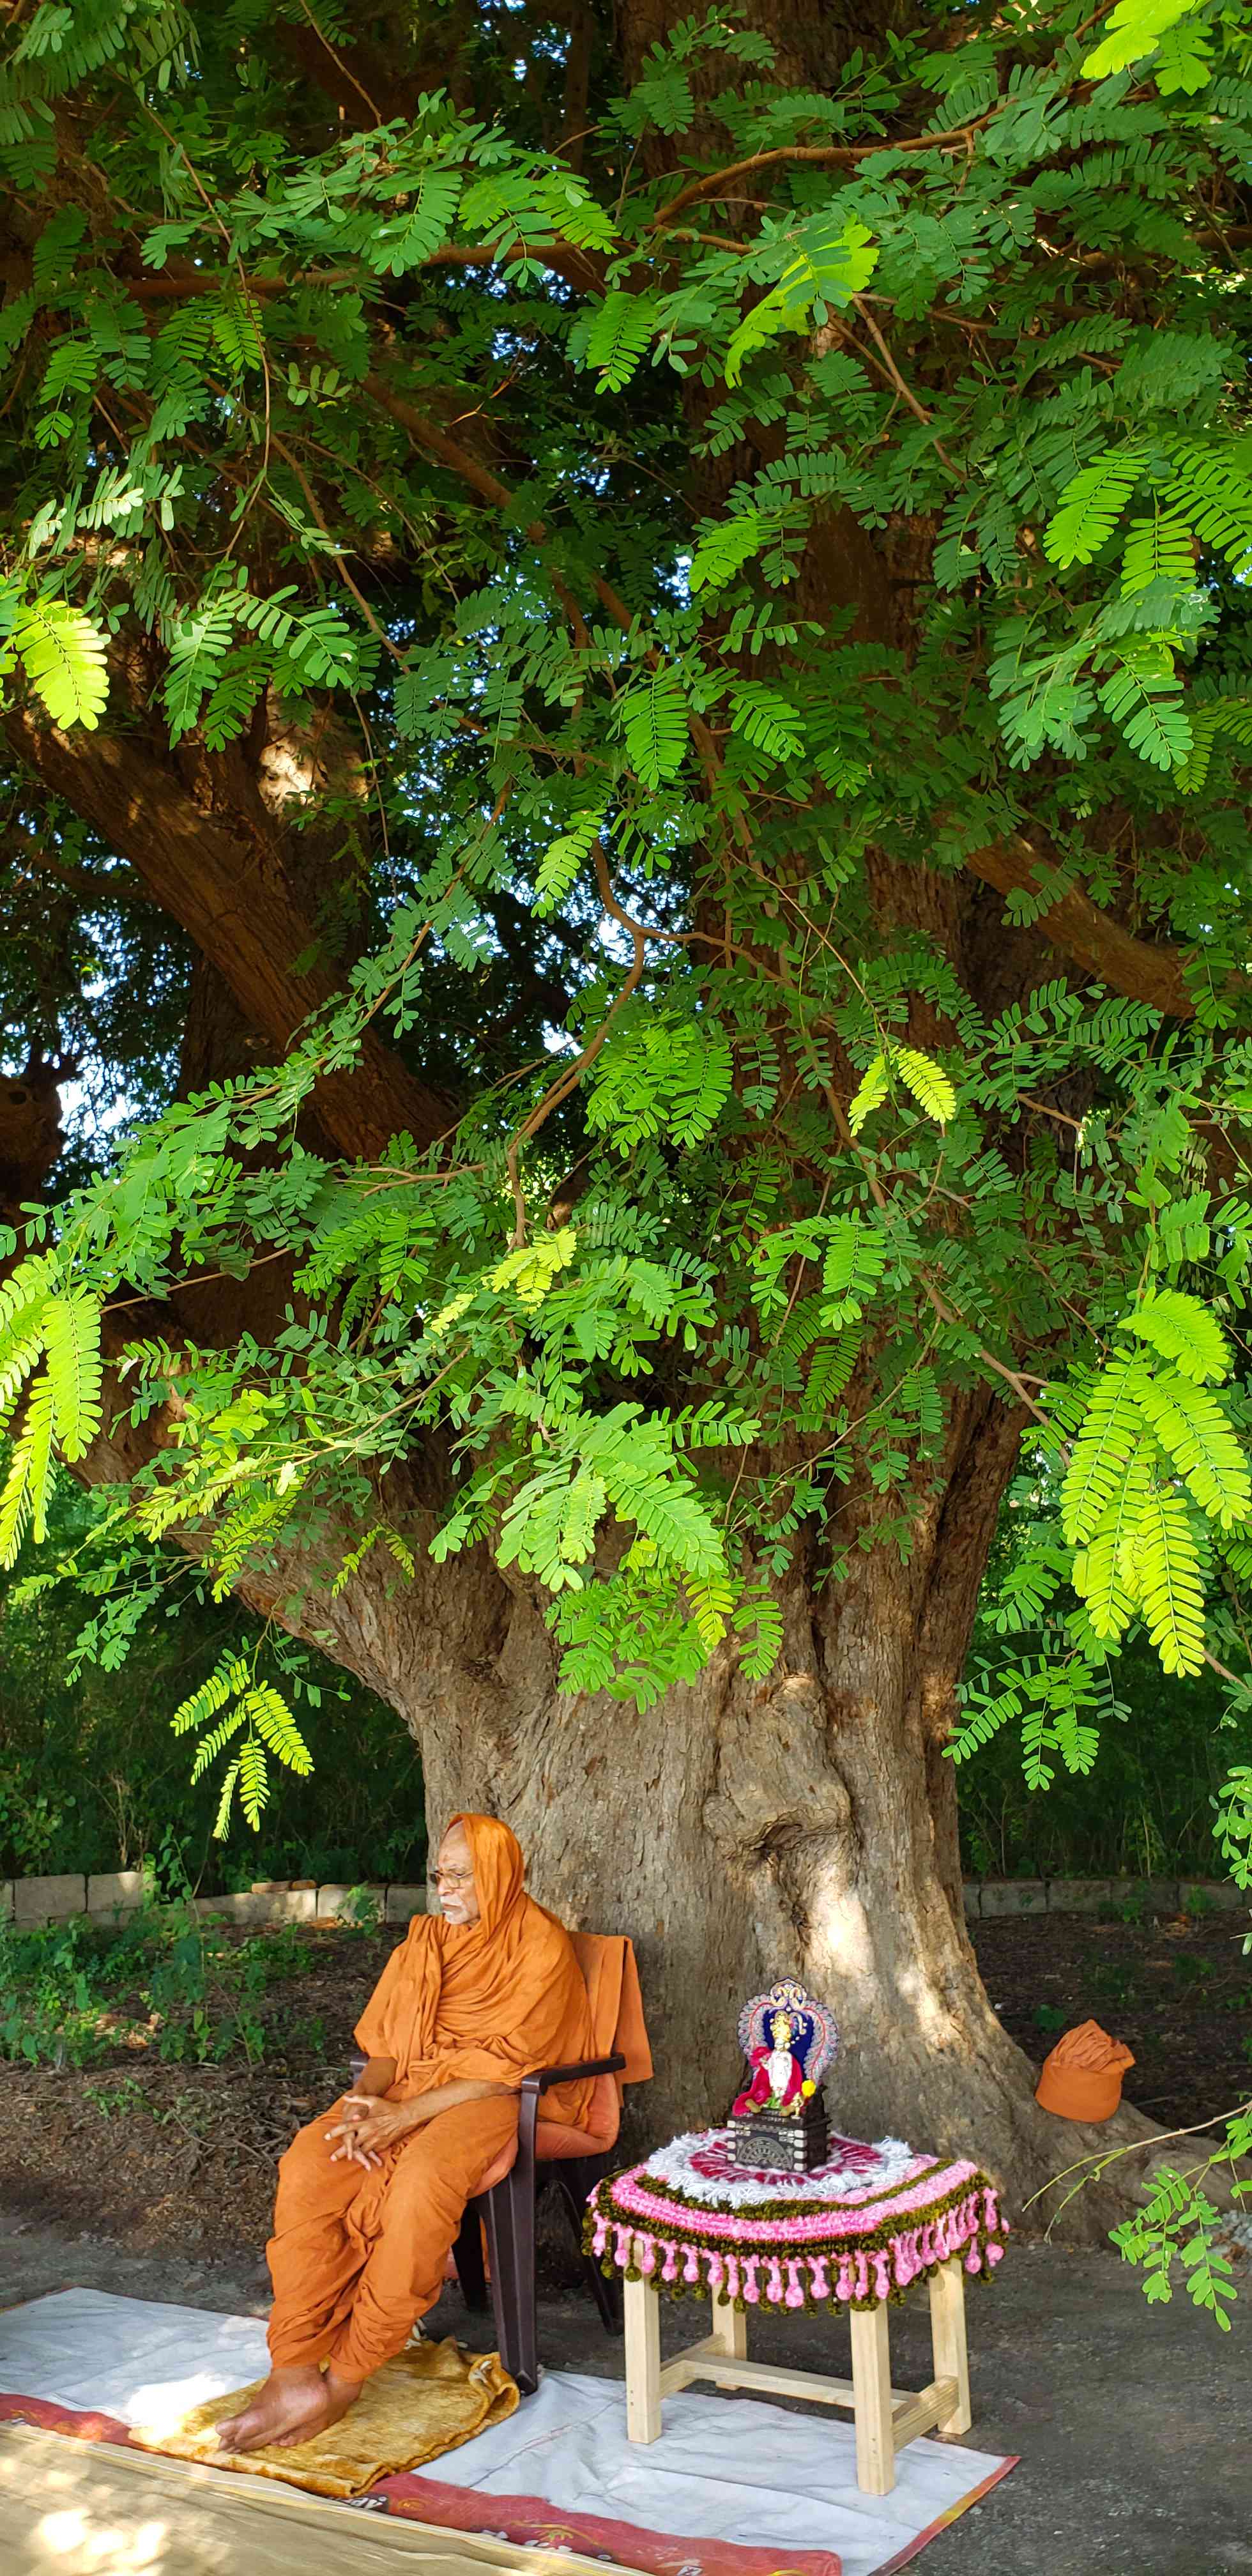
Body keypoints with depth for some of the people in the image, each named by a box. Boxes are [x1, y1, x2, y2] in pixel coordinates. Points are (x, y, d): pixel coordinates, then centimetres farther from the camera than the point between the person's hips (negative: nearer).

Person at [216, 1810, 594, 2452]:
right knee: (308, 2165, -22)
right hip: (410, 2086, 6)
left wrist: (405, 2116, -21)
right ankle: (294, 2372, -23)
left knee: (421, 2181, -36)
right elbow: (385, 2042, 11)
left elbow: (506, 2065, -14)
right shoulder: (426, 1938, 13)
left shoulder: (540, 1946, -7)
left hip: (495, 2099, -6)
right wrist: (367, 2101, -12)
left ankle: (345, 2379, -23)